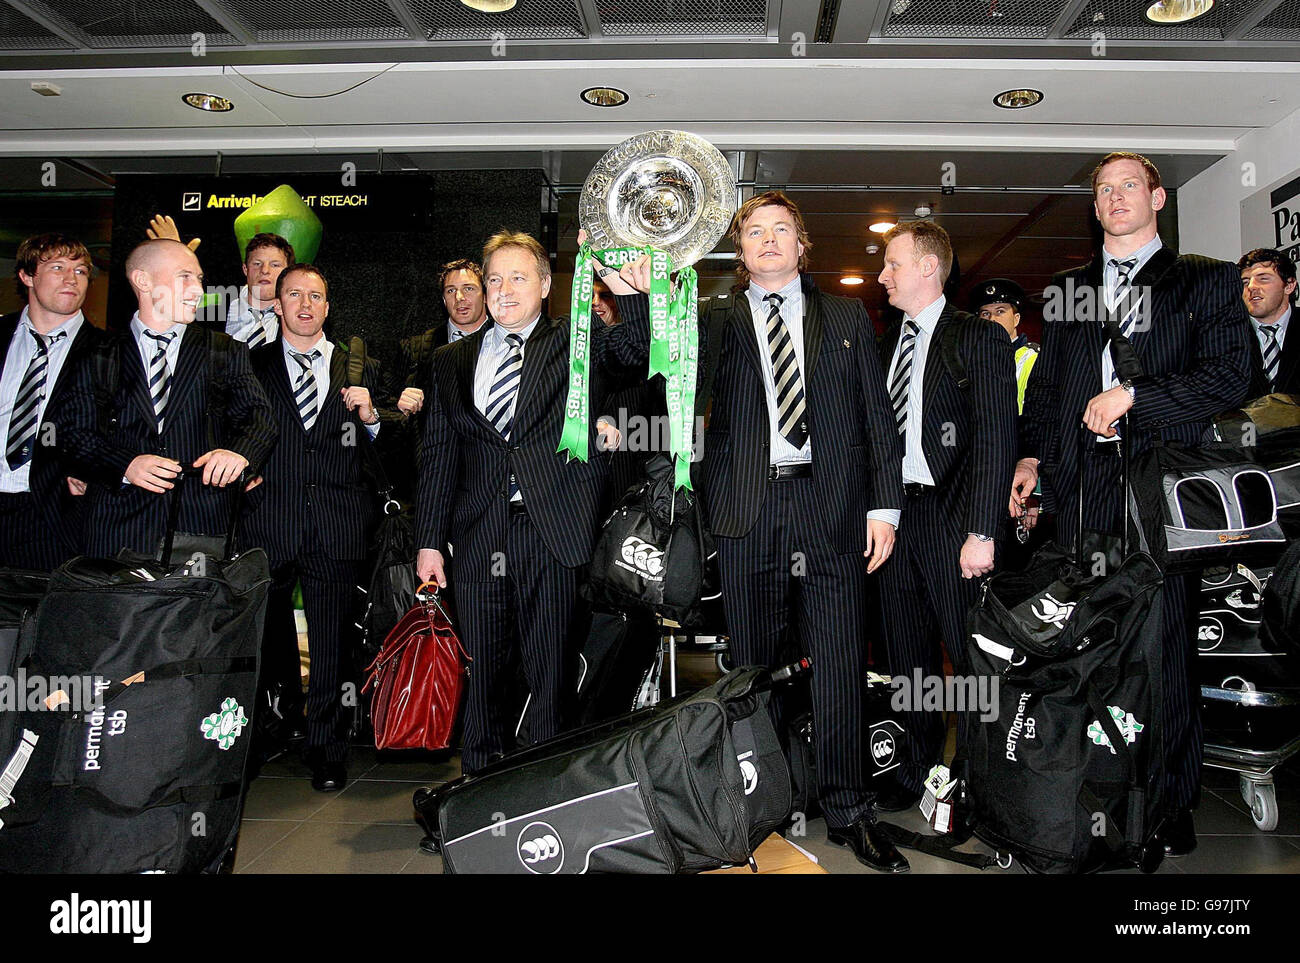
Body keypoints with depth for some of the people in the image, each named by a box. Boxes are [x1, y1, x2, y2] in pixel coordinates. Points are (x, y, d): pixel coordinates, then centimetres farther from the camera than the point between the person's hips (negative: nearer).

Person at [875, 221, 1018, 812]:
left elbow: (995, 440, -11)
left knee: (970, 652, 3)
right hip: (893, 516, 6)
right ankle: (919, 764, 29)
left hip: (952, 518, -6)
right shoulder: (887, 345, 15)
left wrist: (981, 532, -18)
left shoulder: (980, 340, -4)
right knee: (908, 654, 14)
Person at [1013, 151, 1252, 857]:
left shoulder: (1206, 281, 8)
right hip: (1080, 484, 4)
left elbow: (1228, 376, -3)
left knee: (1167, 641, -1)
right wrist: (1031, 454, 12)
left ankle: (1171, 802, 12)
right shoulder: (1066, 289, 20)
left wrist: (1133, 395, -11)